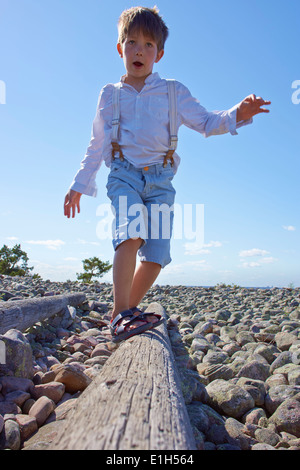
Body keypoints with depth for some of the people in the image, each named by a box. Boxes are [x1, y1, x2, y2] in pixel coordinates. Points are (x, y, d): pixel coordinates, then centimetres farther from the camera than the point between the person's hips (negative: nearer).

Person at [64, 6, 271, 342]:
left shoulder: (174, 92, 14)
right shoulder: (110, 95, 14)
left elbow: (205, 123, 11)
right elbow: (96, 145, 17)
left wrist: (238, 114, -8)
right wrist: (78, 185, 16)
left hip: (160, 179, 2)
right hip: (124, 174, -1)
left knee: (157, 255, -7)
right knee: (132, 231, -29)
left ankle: (127, 309, 13)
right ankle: (121, 313, -23)